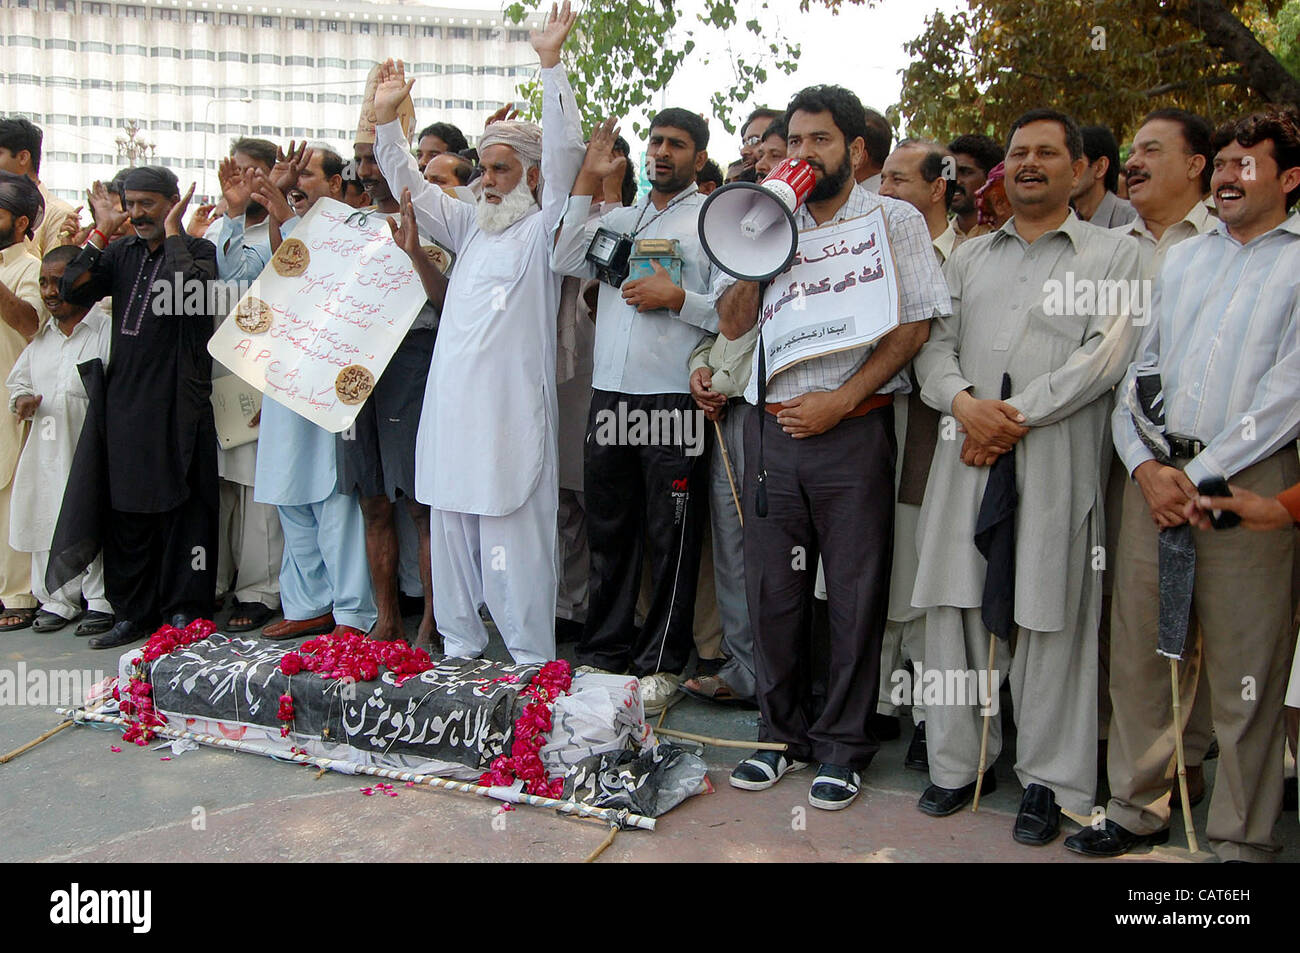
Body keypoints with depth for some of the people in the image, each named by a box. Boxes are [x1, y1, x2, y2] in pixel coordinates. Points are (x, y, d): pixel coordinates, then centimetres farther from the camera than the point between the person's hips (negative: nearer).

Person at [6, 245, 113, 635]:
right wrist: (22, 400, 5)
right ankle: (57, 599, 22)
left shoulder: (107, 331, -6)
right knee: (49, 523, 10)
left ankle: (101, 602, 11)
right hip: (47, 449, 6)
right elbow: (18, 379, 25)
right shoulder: (40, 336, 14)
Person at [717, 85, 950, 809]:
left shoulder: (896, 220, 4)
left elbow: (915, 326, -5)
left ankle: (843, 747, 17)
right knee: (772, 588, 8)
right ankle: (783, 732, 25)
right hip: (772, 425, 4)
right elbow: (733, 322, 8)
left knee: (856, 595, 2)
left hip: (854, 429, -4)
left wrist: (839, 401, -13)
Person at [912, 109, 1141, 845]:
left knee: (1049, 619, 0)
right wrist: (964, 402, -10)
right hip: (968, 457, 4)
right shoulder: (969, 256, 20)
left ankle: (1048, 780, 14)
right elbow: (935, 344, 10)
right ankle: (961, 761, 18)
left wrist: (1018, 415, -13)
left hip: (1056, 463, -3)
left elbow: (1106, 354, -6)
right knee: (958, 608, 4)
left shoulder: (1116, 254, 8)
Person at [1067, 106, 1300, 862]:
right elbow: (1139, 369, 12)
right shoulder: (1183, 257, 17)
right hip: (1157, 473, 5)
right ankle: (1139, 809, 22)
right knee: (1138, 649, 8)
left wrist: (1200, 475, -12)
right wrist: (1147, 465, -3)